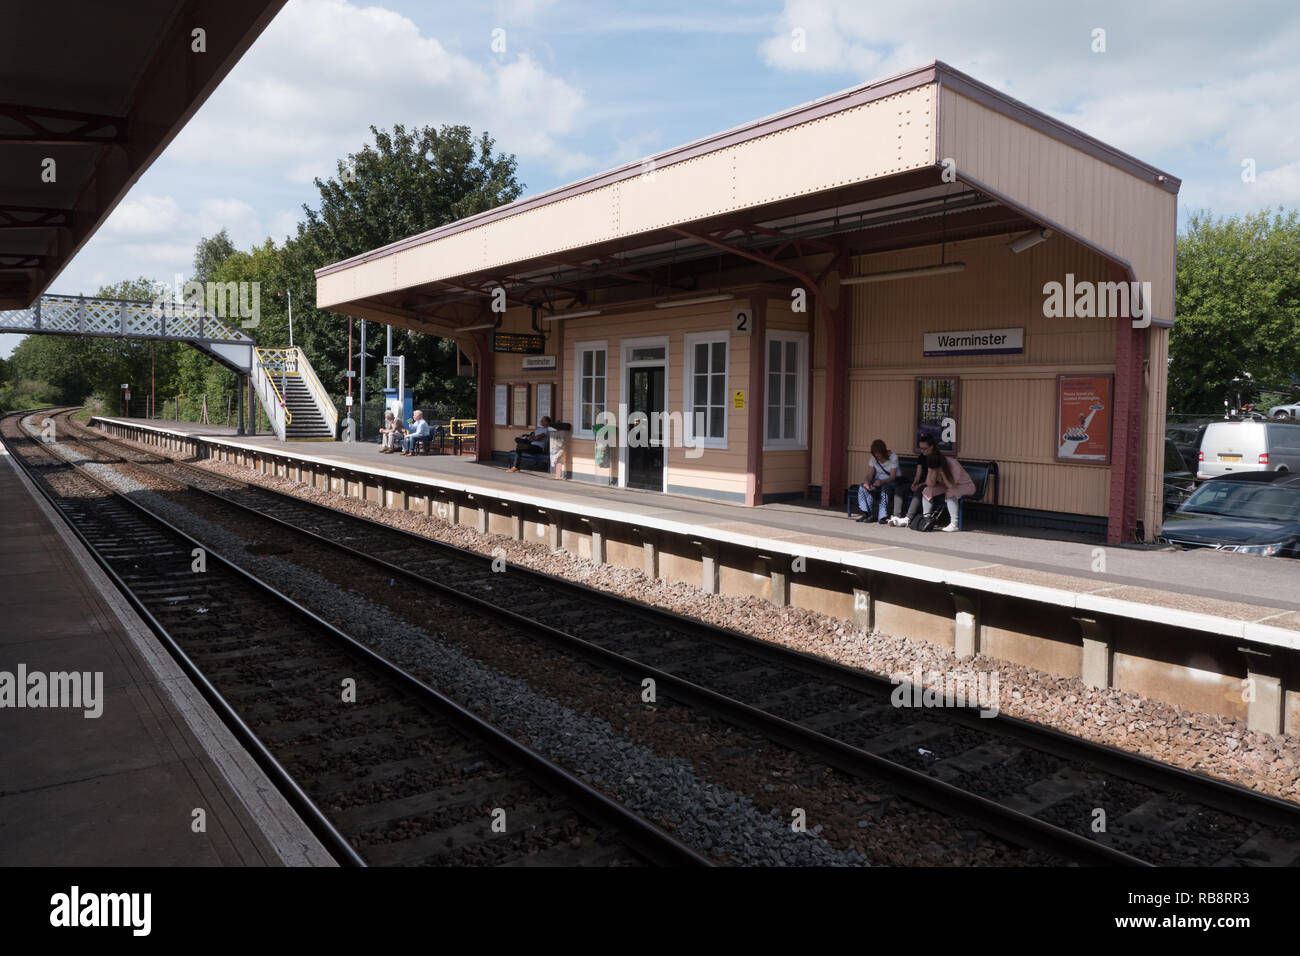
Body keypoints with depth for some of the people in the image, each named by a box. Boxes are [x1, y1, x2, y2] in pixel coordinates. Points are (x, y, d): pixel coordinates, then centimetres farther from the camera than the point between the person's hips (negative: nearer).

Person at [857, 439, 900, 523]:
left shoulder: (893, 457, -12)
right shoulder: (874, 458, 4)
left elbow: (892, 477, -17)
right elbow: (871, 473, -1)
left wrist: (882, 481, -36)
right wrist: (866, 480, -25)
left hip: (890, 482, -5)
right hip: (877, 481, 5)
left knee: (885, 488, -40)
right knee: (862, 487, -24)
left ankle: (883, 517, -40)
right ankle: (866, 513, -28)